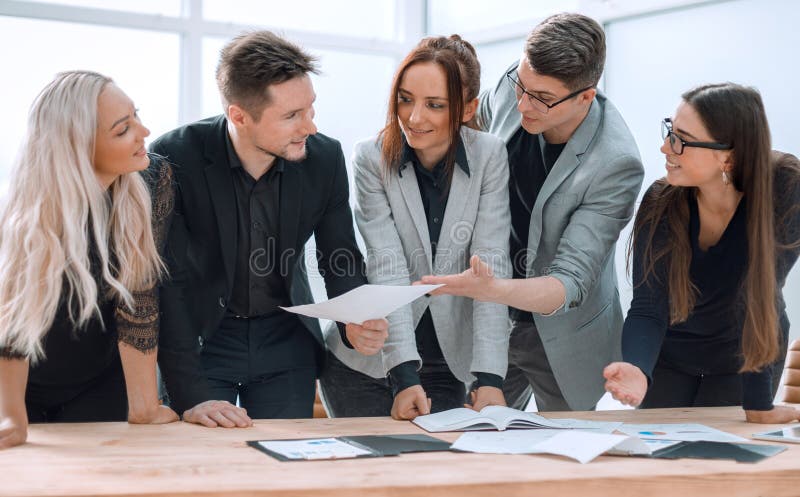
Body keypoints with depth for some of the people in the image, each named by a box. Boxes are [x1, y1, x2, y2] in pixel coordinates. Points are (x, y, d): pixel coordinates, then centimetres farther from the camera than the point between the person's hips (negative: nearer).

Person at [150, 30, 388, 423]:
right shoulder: (174, 158, -22)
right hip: (200, 337, -3)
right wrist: (191, 396, -28)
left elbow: (341, 261, 1)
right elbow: (167, 282, -22)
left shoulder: (325, 158, -12)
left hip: (286, 341, 3)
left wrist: (357, 322, -21)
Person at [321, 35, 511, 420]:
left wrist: (489, 378, -23)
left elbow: (491, 267, -14)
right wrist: (404, 374, -28)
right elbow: (386, 270, -19)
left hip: (448, 365, 1)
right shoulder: (371, 158, -12)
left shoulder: (489, 157, -9)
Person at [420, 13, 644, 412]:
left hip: (561, 338, -4)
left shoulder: (616, 164, -28)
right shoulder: (511, 86, -14)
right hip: (487, 320, 4)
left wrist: (492, 290, -47)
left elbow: (572, 282, -29)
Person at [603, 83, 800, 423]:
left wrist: (758, 404, -25)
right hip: (670, 355, 1)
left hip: (748, 355, -1)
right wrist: (637, 370, -45)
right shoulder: (661, 203, -24)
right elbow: (648, 309, -24)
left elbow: (758, 295, -26)